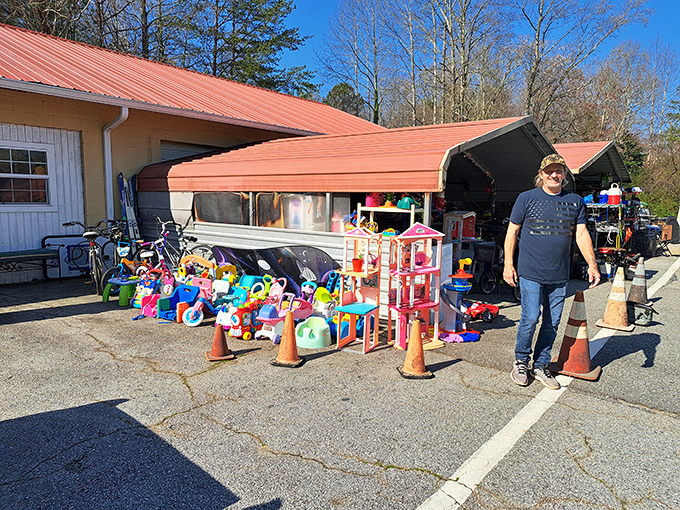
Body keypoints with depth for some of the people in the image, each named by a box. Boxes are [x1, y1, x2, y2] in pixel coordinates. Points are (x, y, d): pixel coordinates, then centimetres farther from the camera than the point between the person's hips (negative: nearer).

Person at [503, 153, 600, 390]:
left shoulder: (575, 201, 11)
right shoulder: (526, 198, 1)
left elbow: (582, 234, 11)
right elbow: (512, 232, 2)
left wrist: (592, 264, 1)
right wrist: (508, 264, -5)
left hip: (559, 276, 4)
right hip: (530, 273, -3)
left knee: (552, 323, 7)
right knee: (530, 318, -8)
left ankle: (540, 366, 22)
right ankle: (521, 362, 14)